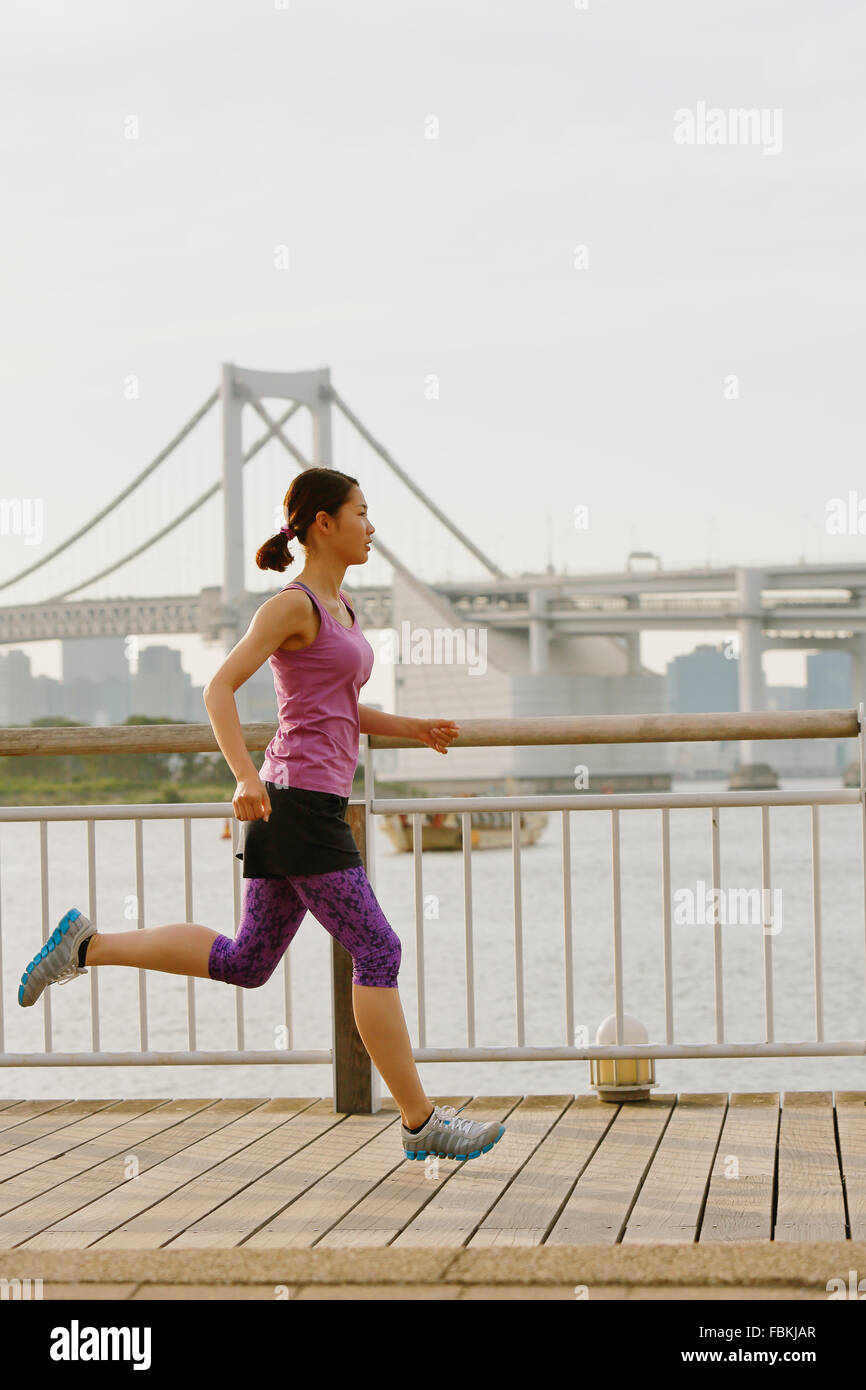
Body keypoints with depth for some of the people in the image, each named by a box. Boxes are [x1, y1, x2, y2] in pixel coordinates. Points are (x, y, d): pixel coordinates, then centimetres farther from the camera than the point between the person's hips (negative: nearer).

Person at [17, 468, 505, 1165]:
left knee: (244, 963, 13)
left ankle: (89, 946, 15)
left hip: (313, 806, 10)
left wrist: (415, 728, 13)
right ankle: (421, 1122, -1)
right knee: (378, 953, -6)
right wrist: (246, 777, -28)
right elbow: (219, 688, -17)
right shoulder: (291, 605, -10)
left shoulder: (339, 607, 18)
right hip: (300, 802, -10)